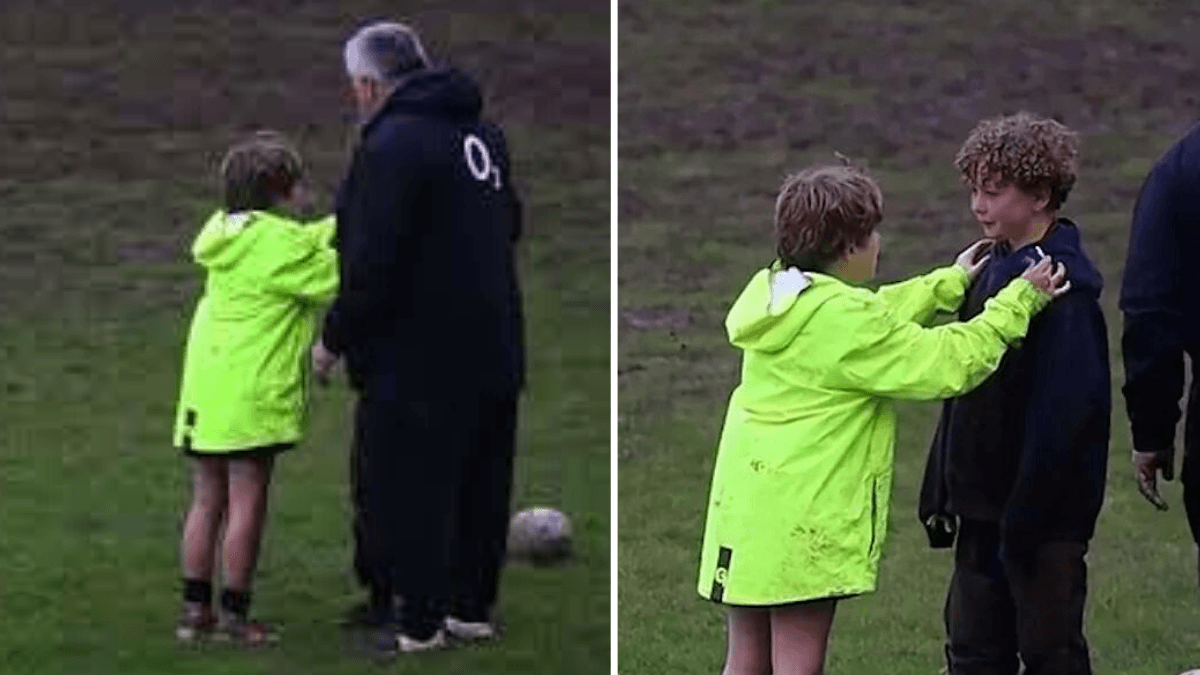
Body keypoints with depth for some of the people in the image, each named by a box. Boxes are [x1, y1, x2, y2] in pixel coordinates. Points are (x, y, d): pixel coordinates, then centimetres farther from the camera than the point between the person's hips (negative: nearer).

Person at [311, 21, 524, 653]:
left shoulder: (391, 144, -17)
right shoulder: (483, 132, 9)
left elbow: (373, 266, -20)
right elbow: (509, 226, 21)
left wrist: (335, 339, -9)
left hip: (417, 363, -8)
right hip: (493, 350, 8)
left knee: (404, 494, 2)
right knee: (480, 487, 16)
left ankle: (416, 624, 6)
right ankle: (472, 606, 25)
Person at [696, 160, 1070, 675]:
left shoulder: (773, 293, 9)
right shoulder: (842, 317, -18)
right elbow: (946, 362, -14)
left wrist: (952, 283, 27)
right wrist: (1019, 302, -5)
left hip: (746, 505, 9)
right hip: (802, 513, -9)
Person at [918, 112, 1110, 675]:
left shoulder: (1060, 282, -17)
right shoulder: (996, 269, 10)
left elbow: (1064, 407, -21)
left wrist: (1024, 516, -22)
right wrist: (942, 491, 14)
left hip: (1042, 509, -9)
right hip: (985, 502, 9)